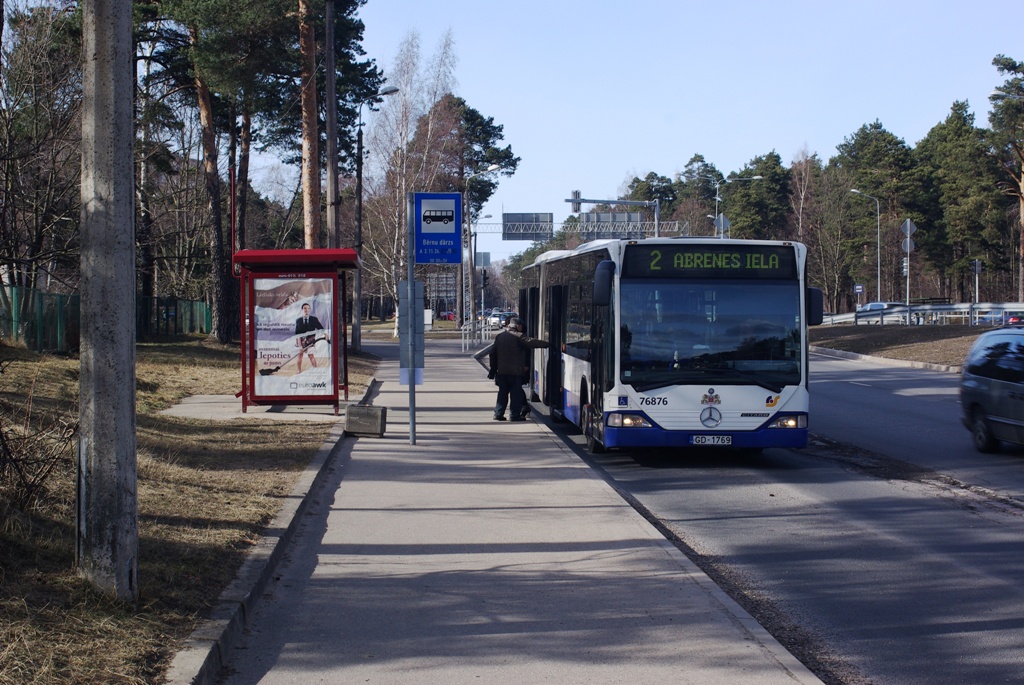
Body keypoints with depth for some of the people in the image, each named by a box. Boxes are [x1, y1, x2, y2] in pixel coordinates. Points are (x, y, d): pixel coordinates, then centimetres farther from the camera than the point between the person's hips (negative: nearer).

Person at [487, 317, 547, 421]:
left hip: (501, 370, 5)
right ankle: (515, 415, -2)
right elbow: (531, 342, -17)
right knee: (516, 393, 1)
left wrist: (493, 369, 17)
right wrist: (547, 343, -12)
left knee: (502, 392, 11)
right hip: (515, 370, -5)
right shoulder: (518, 336, -8)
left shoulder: (499, 336, 10)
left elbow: (493, 353, 12)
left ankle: (498, 413, 6)